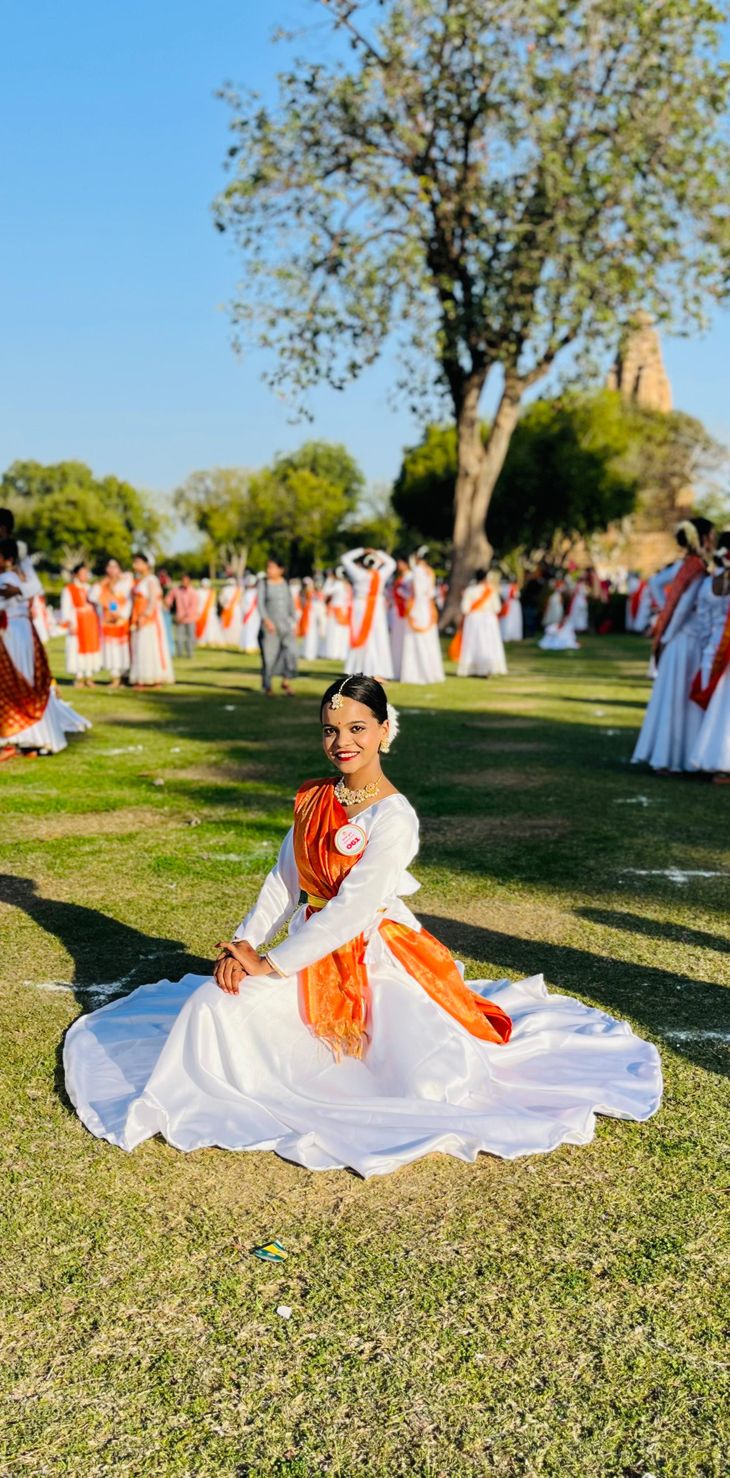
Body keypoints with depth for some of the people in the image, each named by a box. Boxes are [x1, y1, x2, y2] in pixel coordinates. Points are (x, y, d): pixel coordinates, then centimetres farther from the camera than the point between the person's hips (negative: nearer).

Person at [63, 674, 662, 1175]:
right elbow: (284, 882, 6)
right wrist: (245, 943, -10)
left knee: (429, 1086, -20)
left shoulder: (394, 816, -18)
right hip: (317, 952, 5)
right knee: (214, 1004, -17)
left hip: (382, 956, -5)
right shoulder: (313, 798, 5)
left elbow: (353, 909, -23)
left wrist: (270, 964, -21)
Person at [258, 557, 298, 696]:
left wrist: (294, 622, 10)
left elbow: (291, 603, 14)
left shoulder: (286, 583, 9)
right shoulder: (263, 583, 0)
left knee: (291, 650, -14)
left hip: (286, 623, 2)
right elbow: (260, 603, -8)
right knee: (269, 655, -1)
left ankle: (286, 681, 0)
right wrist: (266, 619, -23)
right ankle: (268, 686, 11)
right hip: (269, 624, -2)